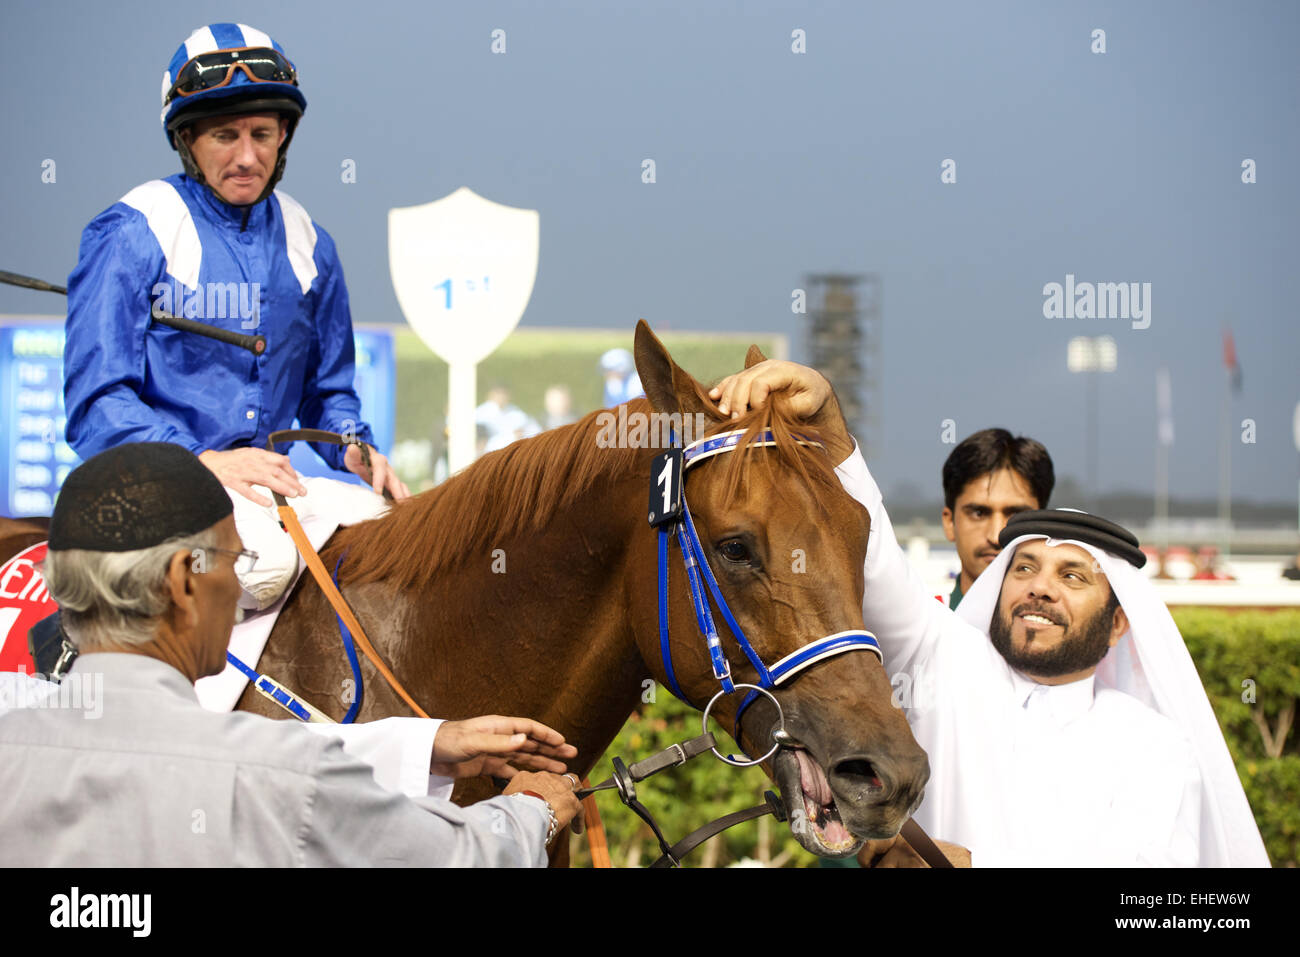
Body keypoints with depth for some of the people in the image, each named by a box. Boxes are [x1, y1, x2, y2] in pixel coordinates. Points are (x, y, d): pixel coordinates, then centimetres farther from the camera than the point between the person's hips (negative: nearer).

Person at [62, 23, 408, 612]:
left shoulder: (305, 242, 13)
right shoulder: (133, 235, -6)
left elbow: (326, 388, 24)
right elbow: (96, 402, -12)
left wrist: (354, 448, 1)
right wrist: (200, 460, -25)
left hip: (262, 477, 6)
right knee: (266, 557, -33)